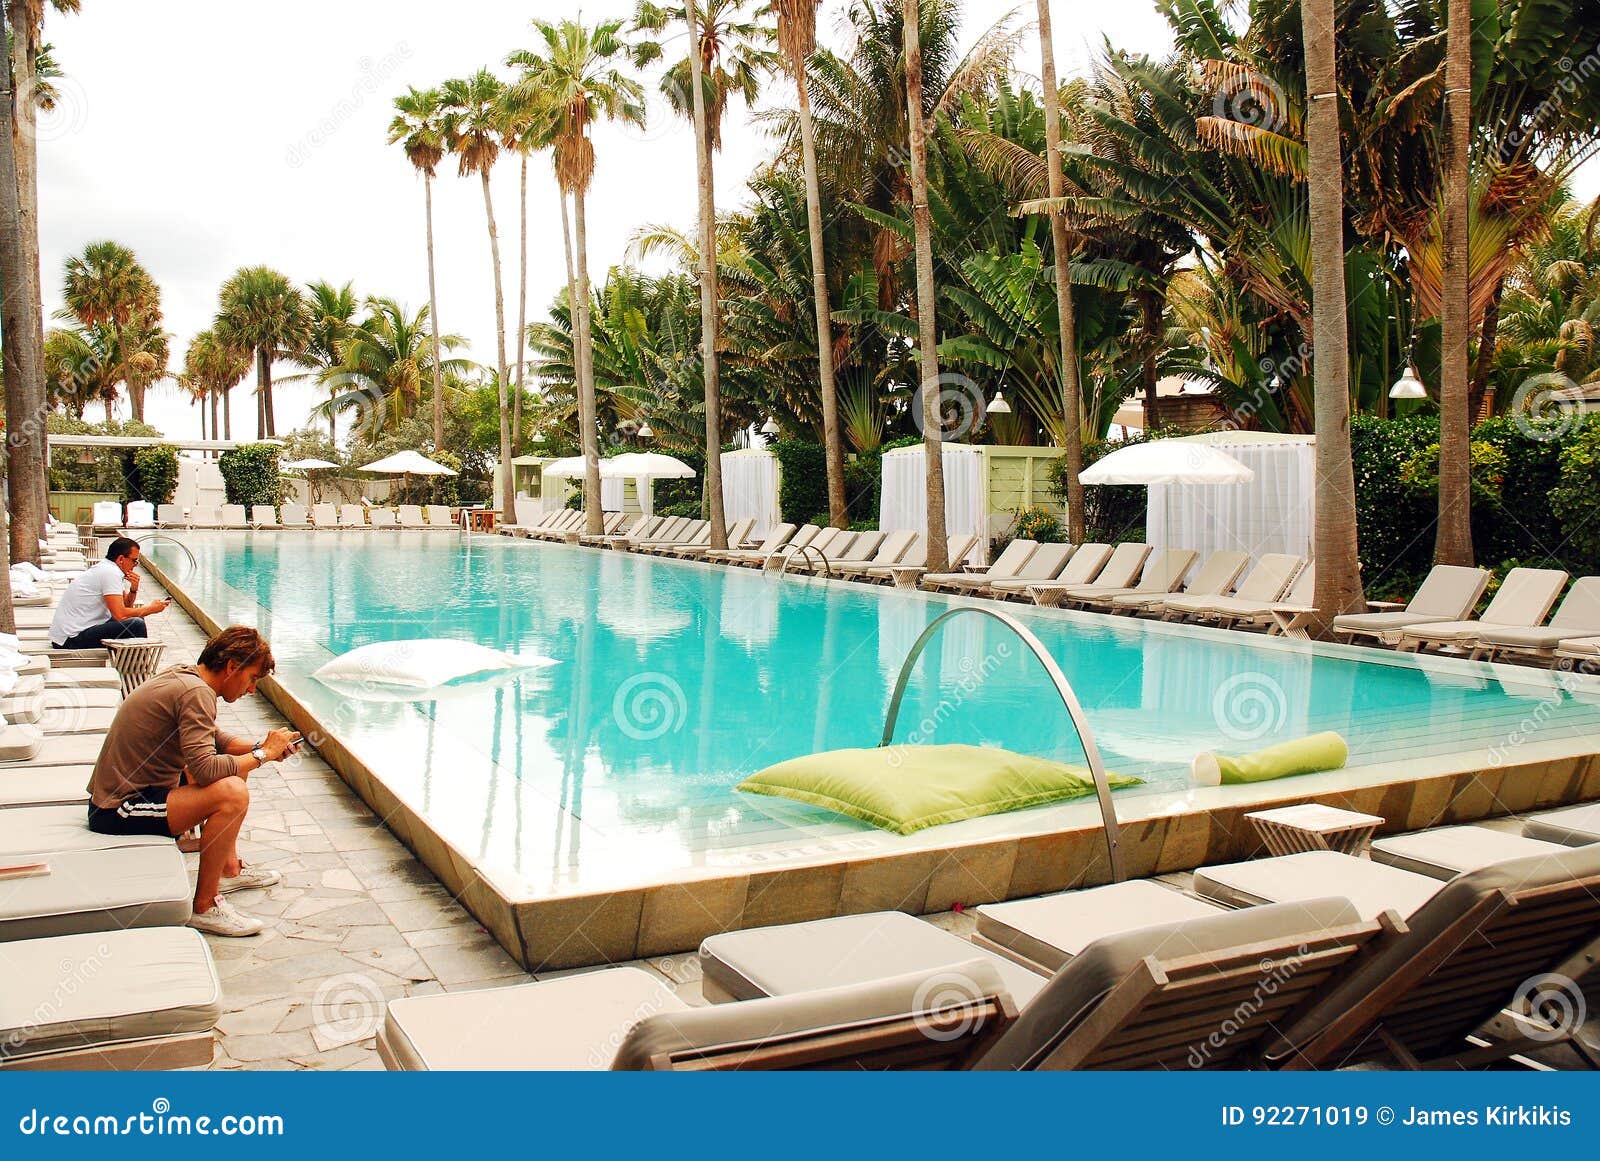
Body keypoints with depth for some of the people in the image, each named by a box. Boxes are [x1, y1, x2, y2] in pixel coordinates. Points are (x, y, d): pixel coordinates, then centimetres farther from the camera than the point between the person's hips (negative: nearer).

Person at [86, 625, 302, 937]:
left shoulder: (182, 677, 8)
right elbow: (205, 768, -31)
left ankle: (229, 869, 25)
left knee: (232, 768, 19)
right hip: (119, 812, -11)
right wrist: (262, 754, -17)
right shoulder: (196, 693, -22)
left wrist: (259, 747, 3)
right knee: (232, 793, -27)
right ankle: (205, 906, -16)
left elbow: (213, 740, 20)